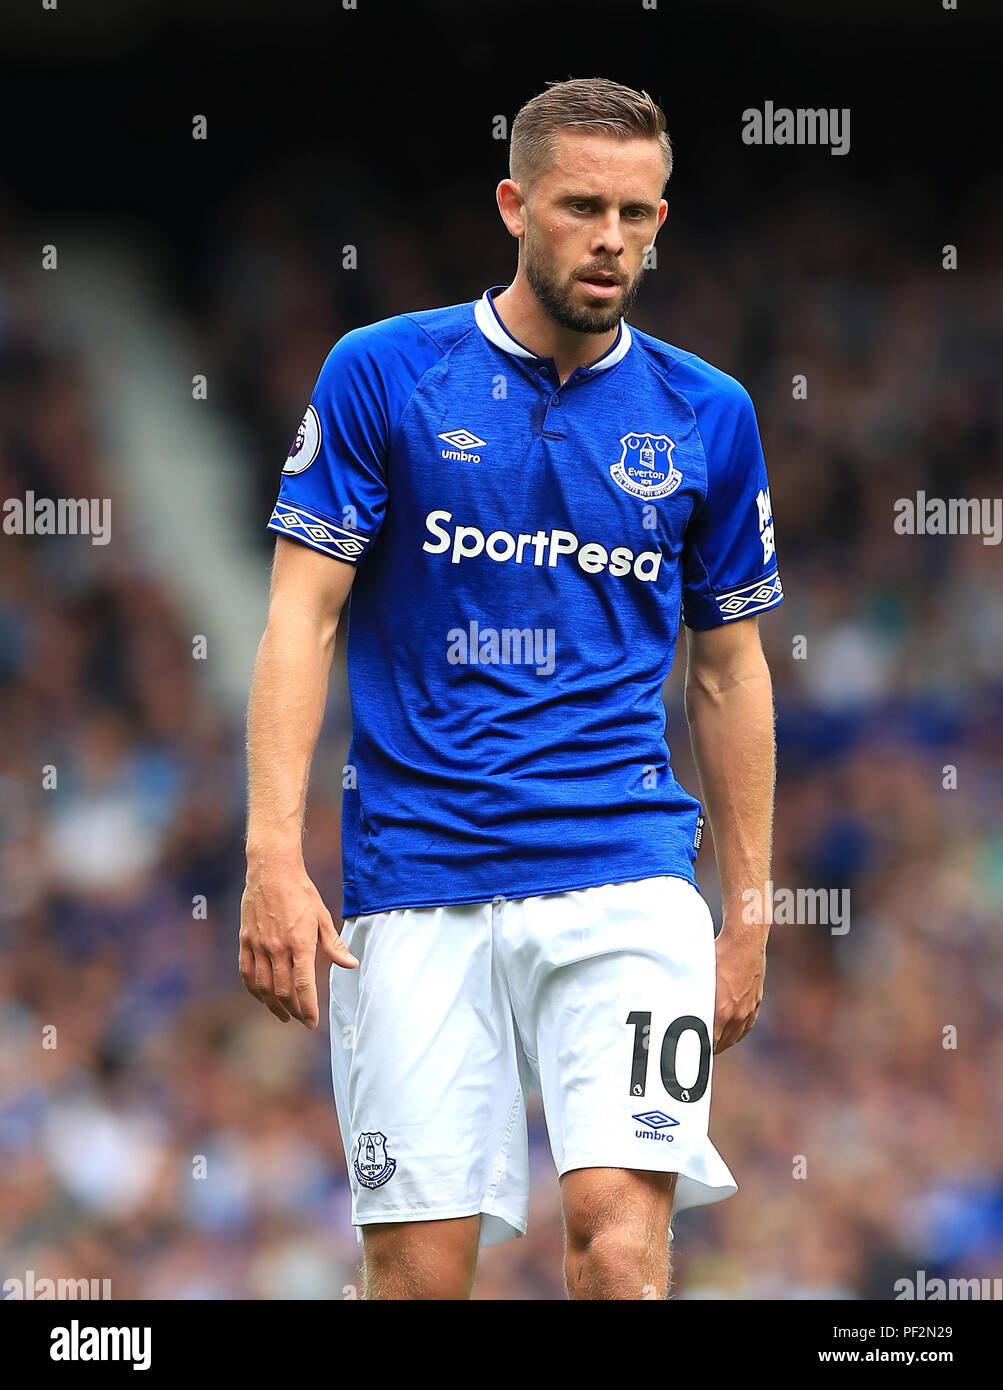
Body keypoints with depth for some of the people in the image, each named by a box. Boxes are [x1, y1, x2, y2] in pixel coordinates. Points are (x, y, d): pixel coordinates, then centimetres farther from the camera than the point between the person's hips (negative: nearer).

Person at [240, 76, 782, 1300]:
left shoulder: (707, 415, 8)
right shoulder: (381, 374, 2)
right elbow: (301, 617, 0)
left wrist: (749, 911, 14)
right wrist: (274, 857, -10)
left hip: (626, 876, 1)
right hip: (415, 876, -1)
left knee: (620, 1225, -19)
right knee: (418, 1266, -3)